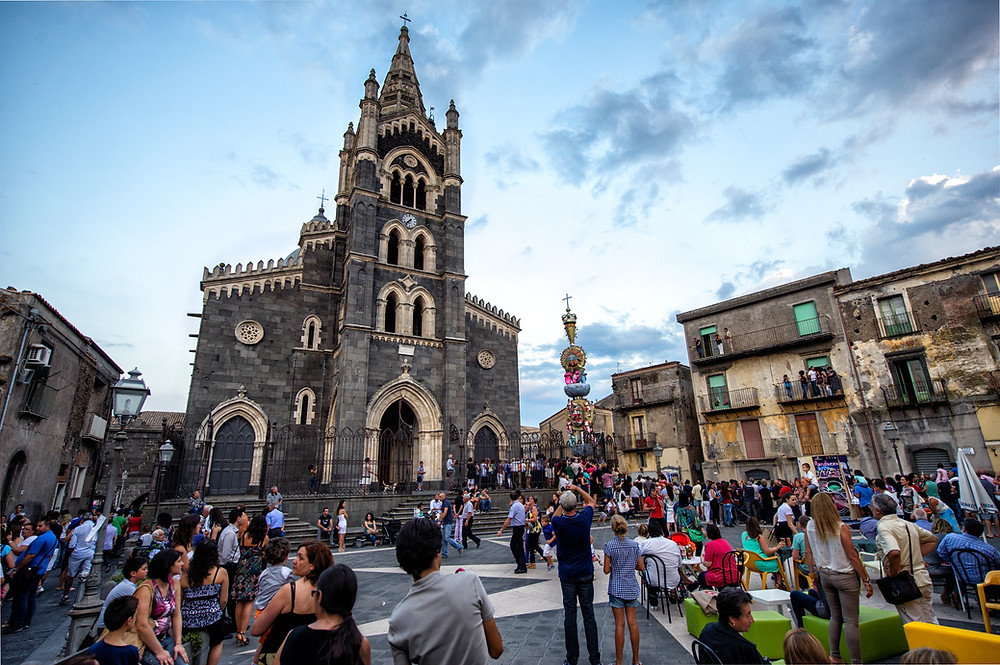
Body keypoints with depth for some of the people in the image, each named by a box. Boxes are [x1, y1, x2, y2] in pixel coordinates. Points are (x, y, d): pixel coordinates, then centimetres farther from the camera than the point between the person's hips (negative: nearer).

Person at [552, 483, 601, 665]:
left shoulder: (558, 523, -14)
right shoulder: (584, 519, -12)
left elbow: (555, 515, 13)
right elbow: (592, 503, 10)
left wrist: (562, 502, 19)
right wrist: (577, 489, 15)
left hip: (567, 575, -1)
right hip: (585, 574, 1)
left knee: (569, 614, 6)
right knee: (588, 613, 8)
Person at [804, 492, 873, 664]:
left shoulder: (809, 527, -3)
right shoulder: (841, 528, -17)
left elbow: (808, 552, 4)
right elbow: (853, 556, -13)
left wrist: (813, 575, 15)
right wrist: (866, 580, -4)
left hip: (825, 576, 5)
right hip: (845, 576, -5)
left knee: (835, 616, 17)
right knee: (851, 621, 3)